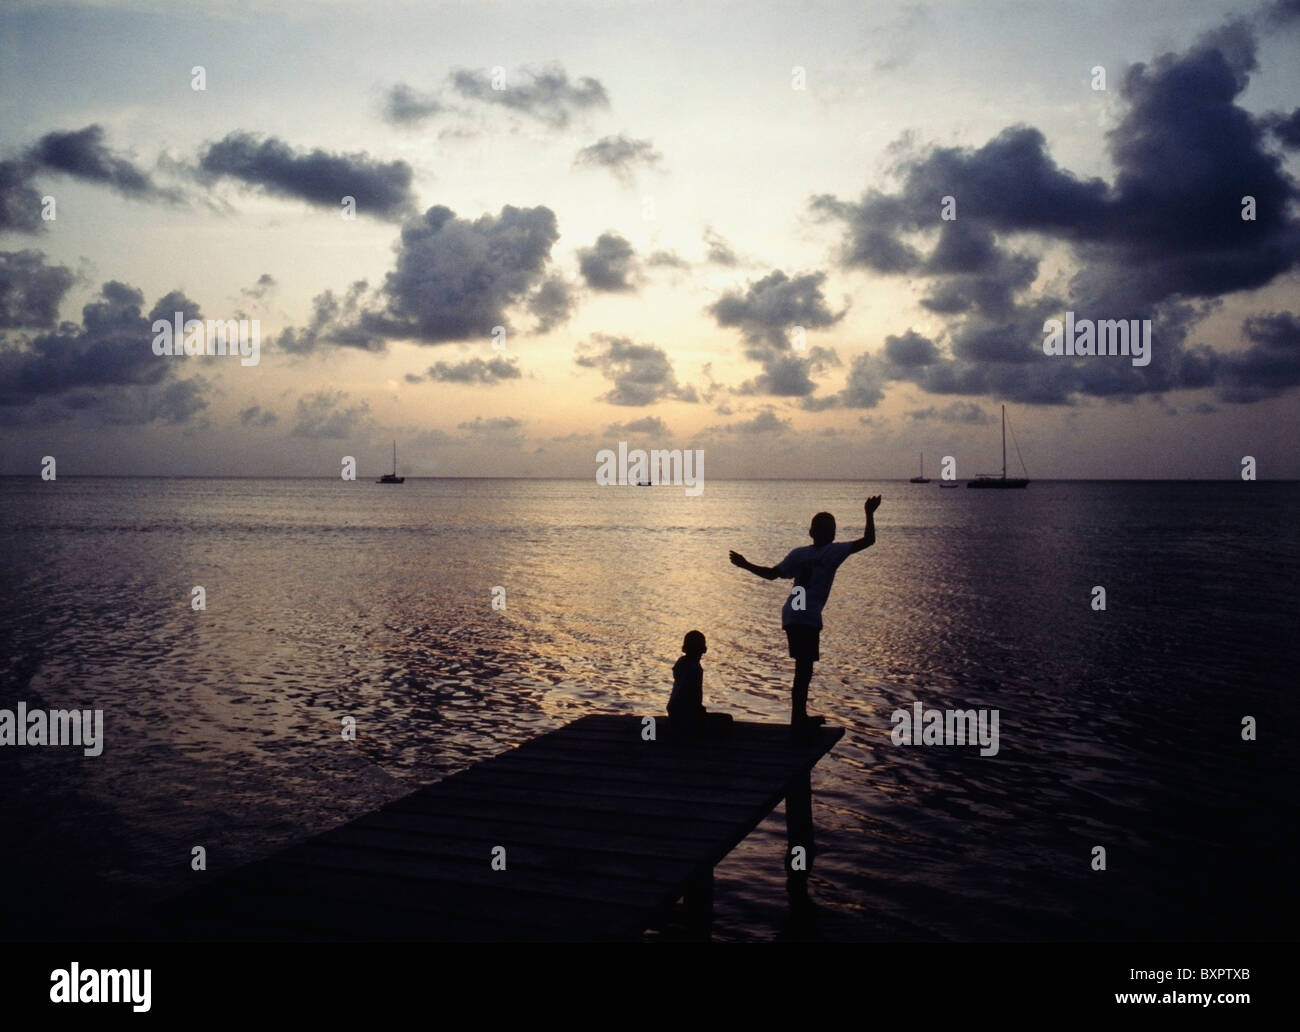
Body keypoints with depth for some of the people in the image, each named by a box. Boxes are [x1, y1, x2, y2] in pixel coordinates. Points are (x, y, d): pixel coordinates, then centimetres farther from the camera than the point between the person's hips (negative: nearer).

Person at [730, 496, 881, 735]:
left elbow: (771, 573, 11)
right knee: (804, 670, -2)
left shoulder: (799, 554, 9)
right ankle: (798, 721, 1)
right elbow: (868, 540, -5)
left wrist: (745, 564, 22)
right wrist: (870, 514, 5)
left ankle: (801, 716, 28)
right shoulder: (834, 552, -4)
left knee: (804, 668, 18)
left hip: (791, 616, 6)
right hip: (808, 618, -6)